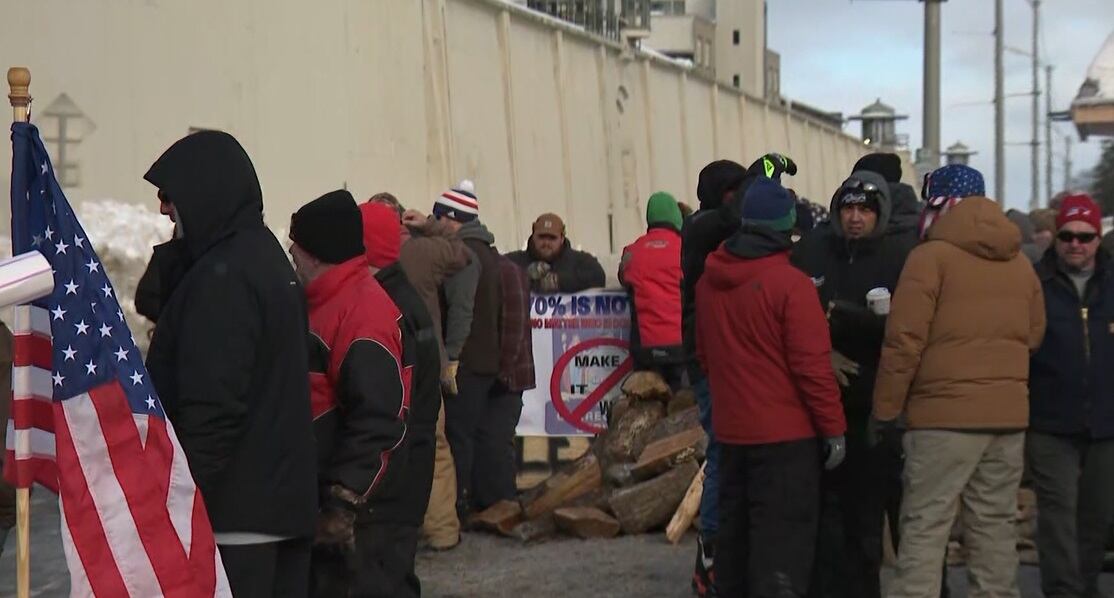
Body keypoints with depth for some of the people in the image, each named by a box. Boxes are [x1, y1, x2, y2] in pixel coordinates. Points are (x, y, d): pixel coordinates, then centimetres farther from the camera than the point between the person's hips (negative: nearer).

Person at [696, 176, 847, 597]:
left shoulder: (708, 281, 3)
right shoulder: (790, 284, -17)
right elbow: (812, 365, -17)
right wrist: (833, 428, -9)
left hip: (731, 430, 7)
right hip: (787, 434, -7)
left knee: (735, 531, 17)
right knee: (782, 542, -3)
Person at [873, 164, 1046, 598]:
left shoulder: (931, 257, -7)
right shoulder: (1020, 262, 12)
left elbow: (904, 342, -11)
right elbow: (1034, 335, 19)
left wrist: (886, 410, -5)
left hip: (946, 414, -6)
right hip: (1010, 414, 6)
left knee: (925, 527, -4)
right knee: (995, 525, 11)